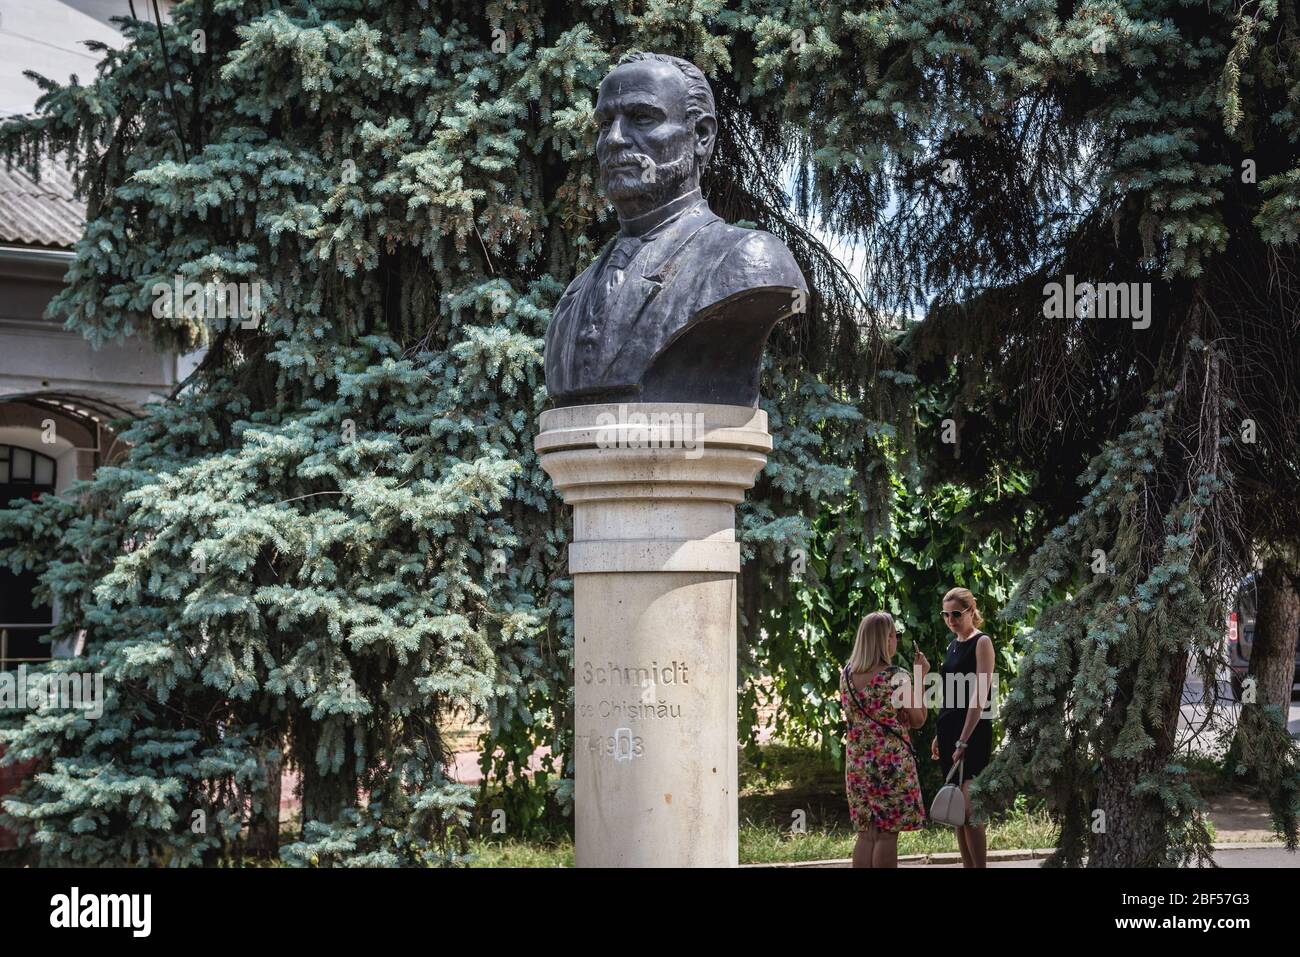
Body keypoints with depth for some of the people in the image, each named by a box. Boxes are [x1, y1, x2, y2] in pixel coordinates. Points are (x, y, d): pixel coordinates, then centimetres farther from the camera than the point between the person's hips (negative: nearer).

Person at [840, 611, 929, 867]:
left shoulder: (847, 675, 2)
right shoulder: (896, 677, -14)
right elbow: (918, 720, -5)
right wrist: (920, 678, 2)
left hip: (858, 762, 6)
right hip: (892, 762, -6)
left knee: (866, 834, 12)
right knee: (887, 836, 1)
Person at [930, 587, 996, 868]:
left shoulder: (982, 643, -8)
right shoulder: (953, 645, 15)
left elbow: (979, 696, -15)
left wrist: (964, 741, -21)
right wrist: (939, 735, 15)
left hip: (973, 733, -8)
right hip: (948, 730, 8)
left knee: (969, 811, -13)